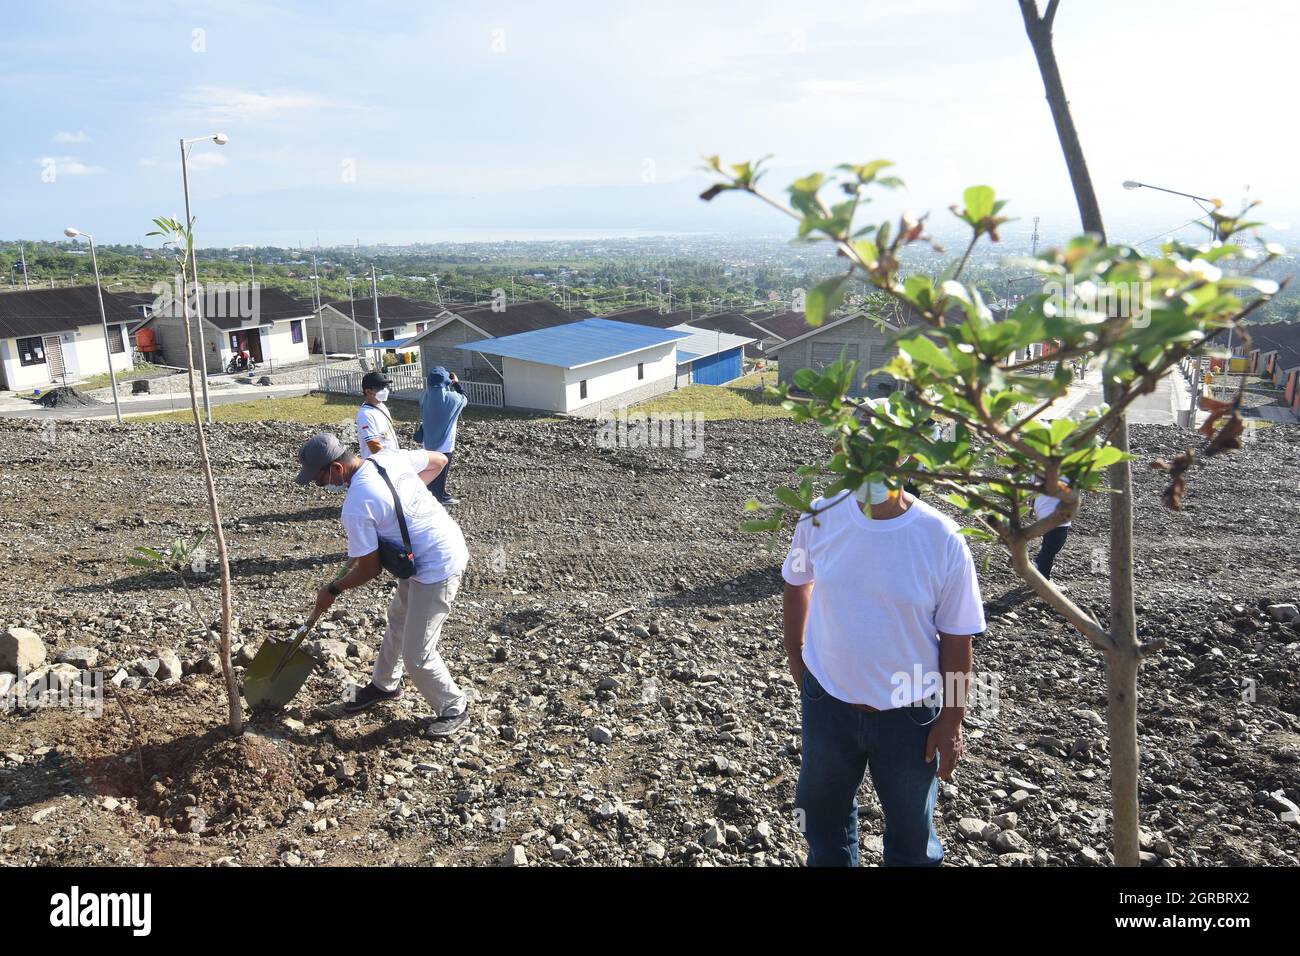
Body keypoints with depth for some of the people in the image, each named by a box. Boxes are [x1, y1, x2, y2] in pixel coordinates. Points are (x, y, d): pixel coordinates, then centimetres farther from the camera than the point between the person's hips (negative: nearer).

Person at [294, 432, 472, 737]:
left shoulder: (356, 507, -24)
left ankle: (454, 708, 23)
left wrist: (332, 590, 4)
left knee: (417, 655, 1)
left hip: (437, 569, -10)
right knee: (398, 617, 27)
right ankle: (384, 684, 47)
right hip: (449, 545, 10)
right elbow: (439, 461, 14)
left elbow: (370, 570, -14)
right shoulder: (389, 456, -3)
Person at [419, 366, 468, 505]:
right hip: (444, 442, -6)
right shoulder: (450, 397, -22)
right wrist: (456, 383, 3)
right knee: (442, 471, 10)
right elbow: (465, 400, -3)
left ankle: (433, 491, 38)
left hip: (429, 440, 6)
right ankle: (442, 496, 23)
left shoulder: (426, 395, -7)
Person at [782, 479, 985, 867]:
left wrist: (952, 719, -5)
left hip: (908, 712, -2)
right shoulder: (819, 516, -14)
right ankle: (829, 859, 54)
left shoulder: (942, 539, -20)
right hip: (827, 701, 2)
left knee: (912, 830, 20)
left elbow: (957, 637, -10)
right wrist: (795, 652, 11)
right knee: (821, 809, 26)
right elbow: (797, 583, 5)